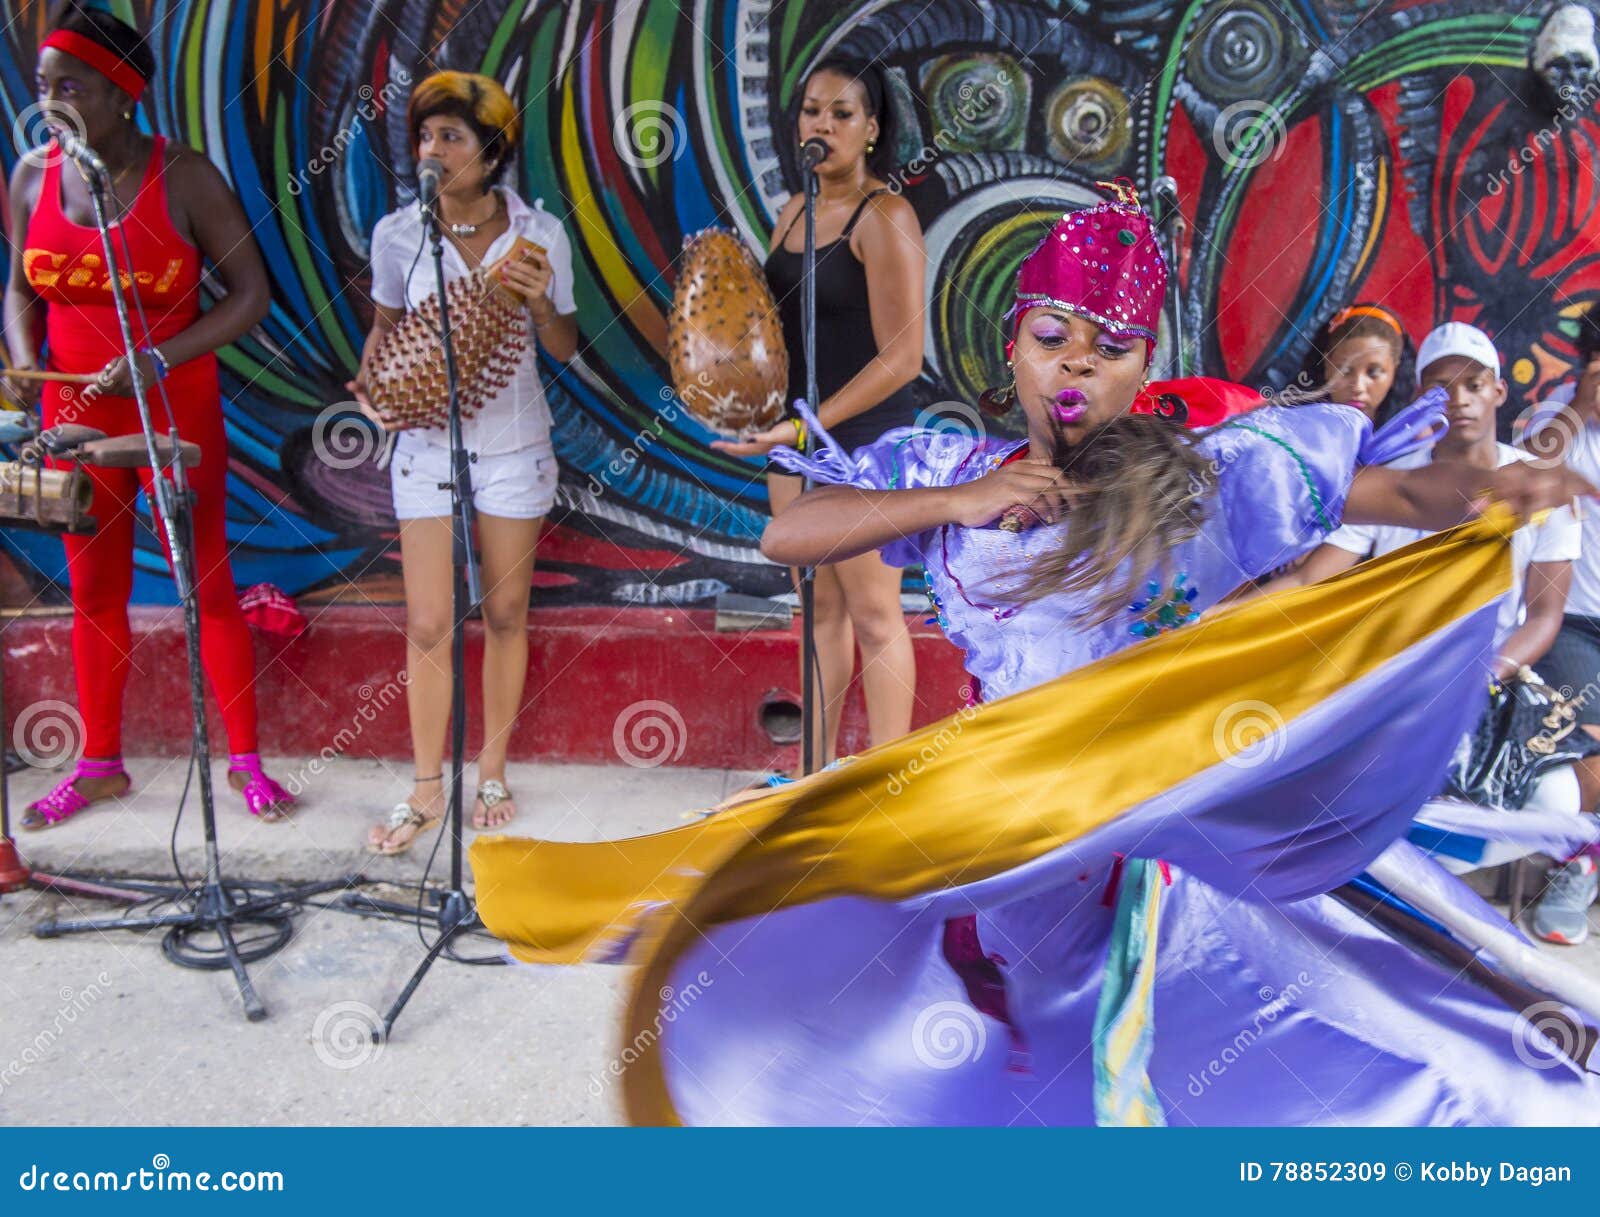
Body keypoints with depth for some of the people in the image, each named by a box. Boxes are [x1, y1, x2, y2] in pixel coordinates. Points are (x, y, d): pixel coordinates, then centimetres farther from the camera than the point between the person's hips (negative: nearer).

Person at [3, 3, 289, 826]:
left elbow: (251, 294, -10)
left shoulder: (183, 177, -11)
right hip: (76, 414, 4)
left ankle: (246, 762, 14)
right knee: (93, 591, 11)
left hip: (176, 413, -4)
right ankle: (100, 764, 24)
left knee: (208, 586, 2)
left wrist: (157, 361, -20)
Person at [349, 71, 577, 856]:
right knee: (427, 624, 0)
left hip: (513, 445, 0)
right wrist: (371, 386, -9)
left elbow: (564, 350, 1)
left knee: (505, 614, 10)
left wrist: (540, 302, -19)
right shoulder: (398, 234, -5)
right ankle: (427, 790, 17)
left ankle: (493, 774, 27)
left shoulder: (539, 233, -6)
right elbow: (385, 327, 10)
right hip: (427, 445, 0)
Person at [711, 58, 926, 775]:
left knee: (873, 615, 1)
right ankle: (816, 773, 26)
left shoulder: (884, 217, -13)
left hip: (863, 436, -7)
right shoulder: (794, 212, 11)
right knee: (819, 607, 14)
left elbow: (902, 357, -19)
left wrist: (806, 427, -24)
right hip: (794, 434, 7)